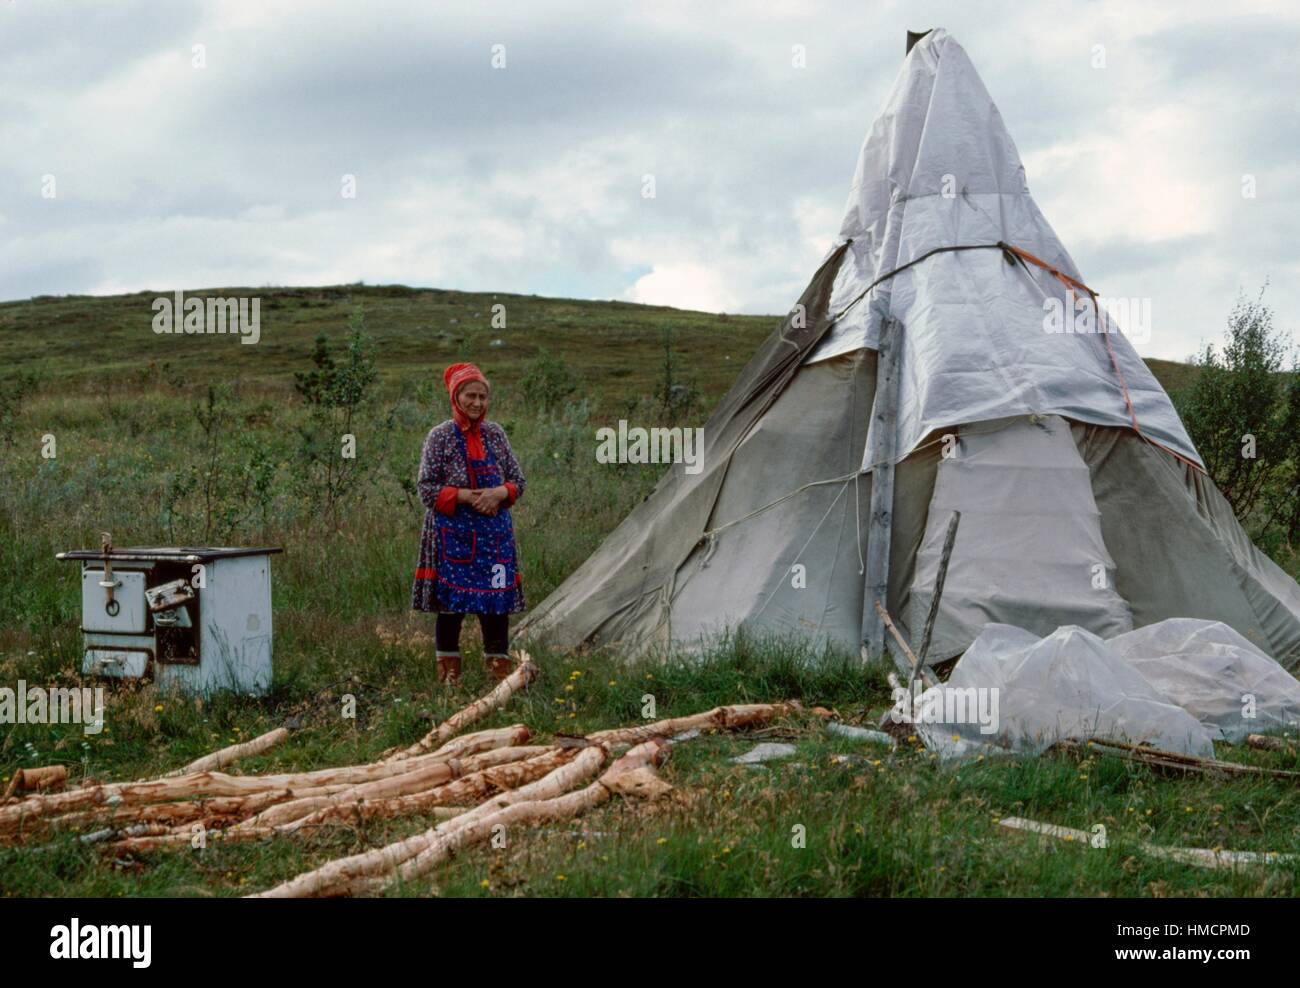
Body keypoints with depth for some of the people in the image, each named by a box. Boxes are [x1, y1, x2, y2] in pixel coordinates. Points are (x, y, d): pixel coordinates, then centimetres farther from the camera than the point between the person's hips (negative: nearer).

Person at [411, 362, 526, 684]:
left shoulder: (495, 434, 7)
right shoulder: (440, 436, -3)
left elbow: (518, 481, 9)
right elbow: (427, 489, -7)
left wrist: (499, 493, -12)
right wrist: (466, 496, -18)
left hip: (494, 533, 3)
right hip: (453, 534, -3)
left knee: (497, 599, 3)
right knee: (451, 599, 2)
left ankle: (499, 667, 12)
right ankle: (448, 670, 12)